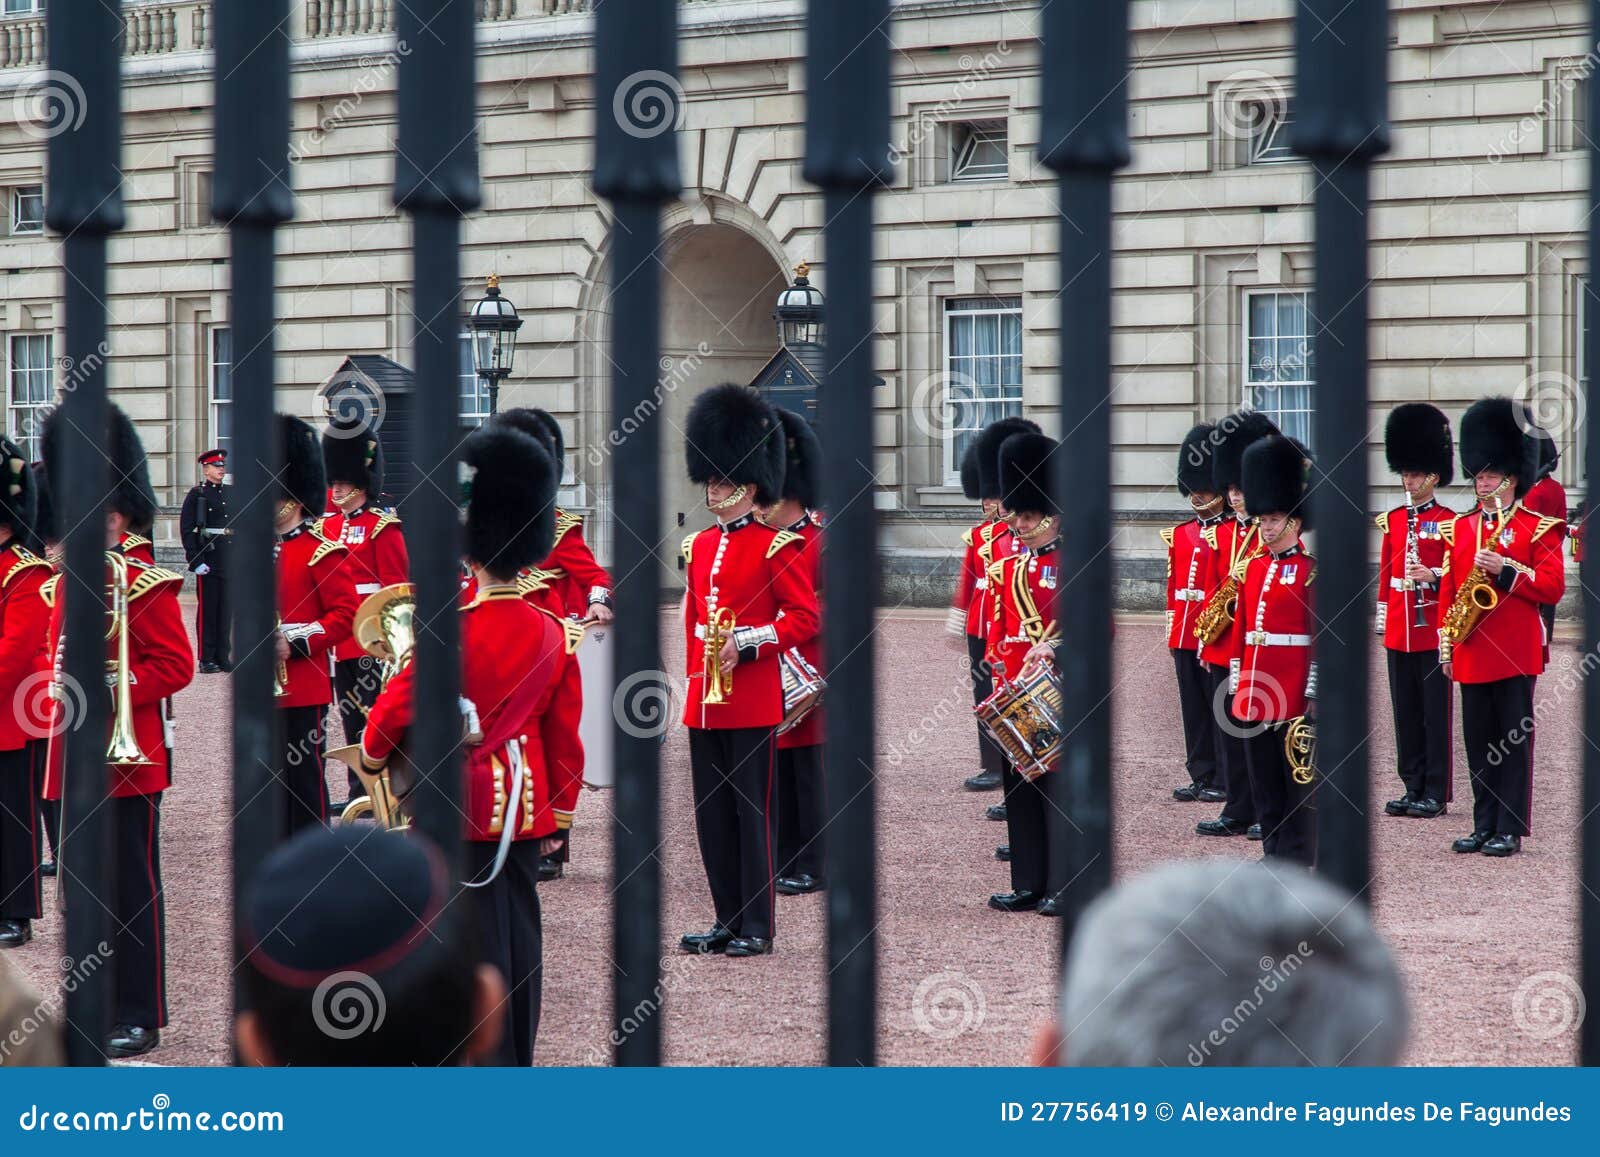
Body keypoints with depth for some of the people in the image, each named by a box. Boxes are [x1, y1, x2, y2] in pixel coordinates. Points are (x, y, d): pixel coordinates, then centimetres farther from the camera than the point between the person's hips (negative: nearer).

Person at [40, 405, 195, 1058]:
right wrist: (62, 692, 0)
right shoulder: (63, 584, 12)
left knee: (133, 888, -1)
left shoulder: (148, 585, -9)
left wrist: (111, 689, -22)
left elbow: (176, 665, -11)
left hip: (128, 758, -7)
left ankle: (140, 1018, 6)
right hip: (73, 758, 7)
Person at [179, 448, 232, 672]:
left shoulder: (230, 493, 14)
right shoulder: (197, 494, -4)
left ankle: (223, 656, 13)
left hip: (229, 559, 6)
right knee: (207, 608, -2)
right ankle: (206, 660, 2)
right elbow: (186, 529, -9)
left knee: (226, 608, 7)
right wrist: (196, 561, -15)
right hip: (208, 558, -6)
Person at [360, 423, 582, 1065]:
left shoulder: (453, 632, -17)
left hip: (466, 803, -5)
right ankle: (519, 1060, 17)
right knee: (521, 930, 11)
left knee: (478, 933, -1)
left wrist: (371, 755, 10)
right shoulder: (554, 636, 0)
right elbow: (565, 733, 6)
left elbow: (396, 705, -10)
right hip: (529, 799, 5)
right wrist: (562, 809, 16)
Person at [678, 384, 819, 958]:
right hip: (703, 699, 6)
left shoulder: (776, 546, -6)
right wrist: (696, 677, 15)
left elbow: (805, 617, -7)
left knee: (750, 809, -2)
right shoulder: (699, 546, 13)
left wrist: (748, 643, -17)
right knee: (711, 813, 8)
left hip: (752, 698, -6)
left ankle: (757, 927, 3)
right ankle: (728, 921, 16)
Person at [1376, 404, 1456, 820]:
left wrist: (1434, 575, -21)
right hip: (1399, 631, 5)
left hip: (1433, 630, -5)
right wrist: (1380, 618, 14)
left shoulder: (1447, 522, -4)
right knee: (1406, 713, 8)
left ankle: (1436, 793, 2)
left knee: (1435, 712, -1)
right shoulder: (1392, 521, 12)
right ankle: (1414, 788, 15)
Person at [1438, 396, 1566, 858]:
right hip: (1472, 654, 5)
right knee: (1479, 742, 7)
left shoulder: (1538, 527, -1)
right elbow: (1448, 590, 14)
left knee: (1514, 739, -1)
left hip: (1516, 652, -5)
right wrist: (1446, 646, 8)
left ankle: (1511, 830, 1)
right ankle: (1485, 825, 14)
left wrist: (1506, 570, -20)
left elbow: (1553, 587, -8)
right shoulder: (1460, 529, 13)